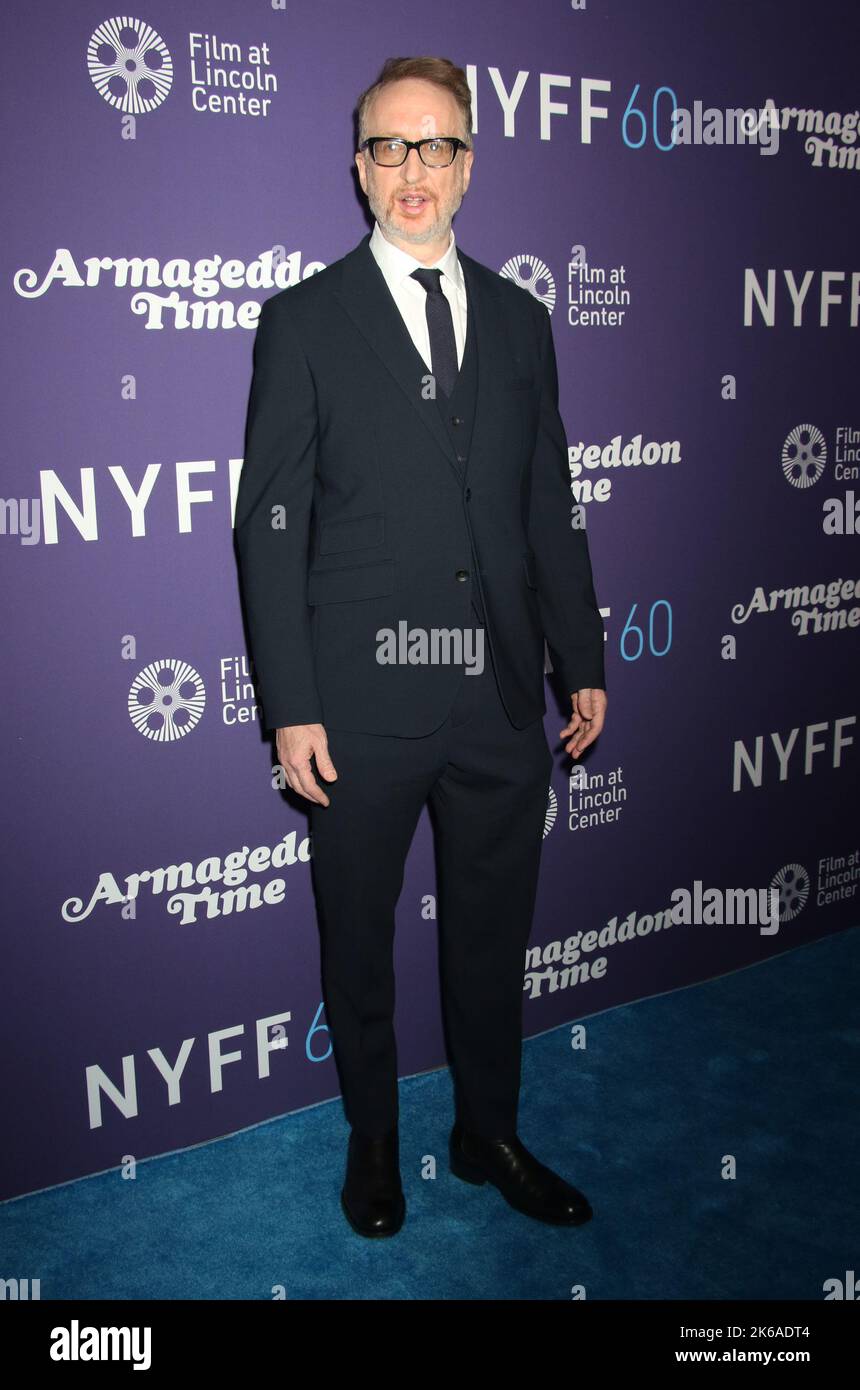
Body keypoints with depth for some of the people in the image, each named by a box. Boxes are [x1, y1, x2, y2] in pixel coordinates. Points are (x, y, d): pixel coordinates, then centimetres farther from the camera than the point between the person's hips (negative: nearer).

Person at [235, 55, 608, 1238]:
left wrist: (584, 664, 9)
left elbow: (550, 510, 12)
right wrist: (291, 707, -11)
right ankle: (373, 1146, 37)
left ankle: (490, 1136, 38)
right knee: (359, 944, 14)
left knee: (493, 938, 16)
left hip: (500, 698, 3)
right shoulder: (304, 321, -1)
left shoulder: (519, 321, 10)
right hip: (363, 702, -3)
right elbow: (271, 525, -5)